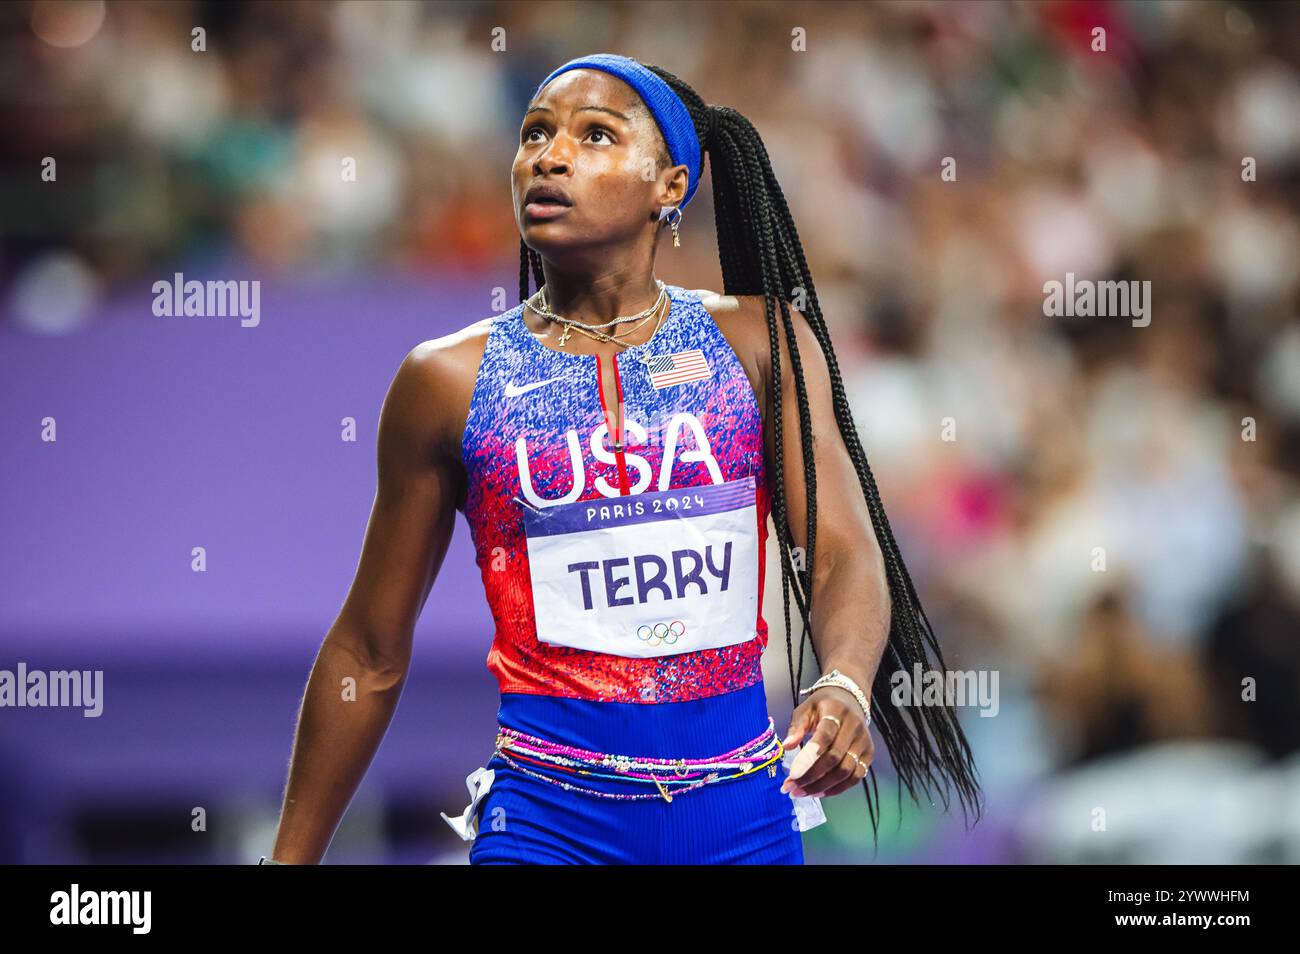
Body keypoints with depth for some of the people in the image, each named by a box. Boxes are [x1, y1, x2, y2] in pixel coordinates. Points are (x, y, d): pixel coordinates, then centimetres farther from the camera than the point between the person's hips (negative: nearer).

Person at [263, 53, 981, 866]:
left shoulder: (762, 342, 4)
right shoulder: (452, 379, 1)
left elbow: (844, 554, -5)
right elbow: (369, 654, 7)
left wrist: (843, 688, -28)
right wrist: (292, 857, 9)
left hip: (742, 816, 2)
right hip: (551, 817, -2)